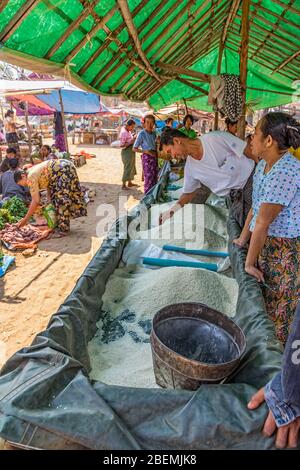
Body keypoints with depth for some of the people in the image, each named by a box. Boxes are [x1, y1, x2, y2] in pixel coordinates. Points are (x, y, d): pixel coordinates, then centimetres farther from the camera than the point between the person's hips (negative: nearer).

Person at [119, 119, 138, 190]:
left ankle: (130, 183, 32)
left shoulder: (128, 131, 8)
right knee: (127, 168, -5)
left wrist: (133, 137, 2)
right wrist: (131, 141, -23)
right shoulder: (123, 132, -19)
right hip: (127, 152, -10)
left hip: (131, 151, 10)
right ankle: (123, 185, 5)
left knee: (131, 167, 19)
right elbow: (122, 145, -22)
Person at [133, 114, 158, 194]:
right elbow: (135, 149, -9)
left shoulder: (154, 133, 7)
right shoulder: (141, 134, -10)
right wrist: (147, 151, -19)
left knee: (155, 178, 9)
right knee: (149, 178, -7)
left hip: (154, 157, 6)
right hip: (147, 157, -6)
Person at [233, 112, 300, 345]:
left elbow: (263, 223, -24)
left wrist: (250, 263, -19)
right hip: (264, 243, 9)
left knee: (276, 312, 7)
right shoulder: (264, 165, 4)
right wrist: (242, 239, 11)